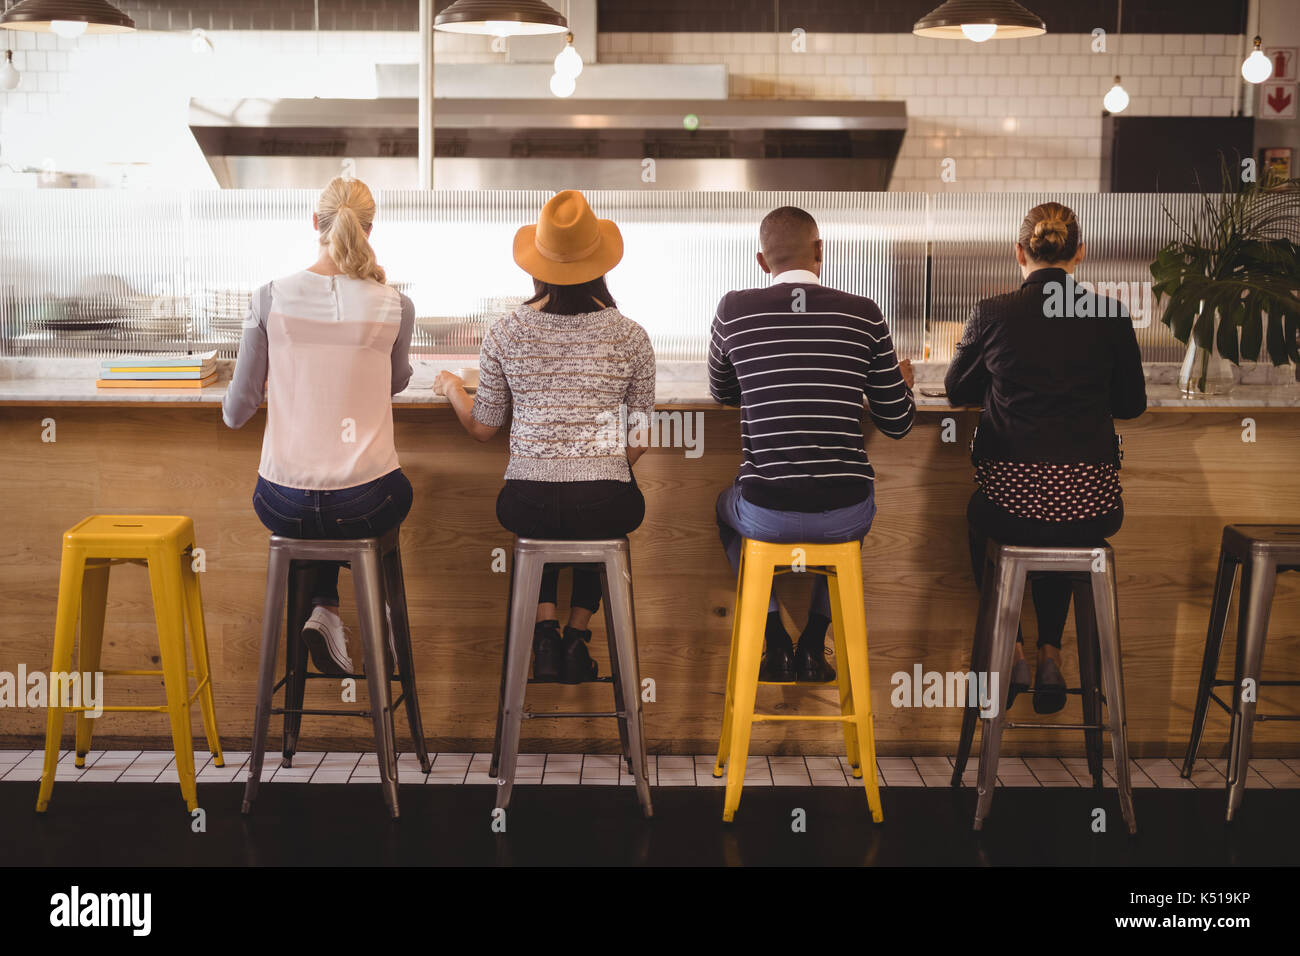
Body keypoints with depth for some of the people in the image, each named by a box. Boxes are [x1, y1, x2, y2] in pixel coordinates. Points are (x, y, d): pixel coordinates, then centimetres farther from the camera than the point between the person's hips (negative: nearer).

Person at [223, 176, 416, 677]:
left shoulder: (269, 299, -7)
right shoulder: (395, 307, -8)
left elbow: (236, 413, 1)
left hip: (282, 504, 1)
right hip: (365, 505, -1)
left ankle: (324, 609, 20)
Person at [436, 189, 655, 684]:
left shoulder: (503, 334, -2)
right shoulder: (630, 336, -2)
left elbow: (482, 427, 9)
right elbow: (638, 443, 3)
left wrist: (451, 387, 29)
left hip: (526, 504, 1)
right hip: (607, 505, 0)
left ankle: (545, 633, 23)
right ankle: (577, 637, 28)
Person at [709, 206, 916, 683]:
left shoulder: (733, 309, -2)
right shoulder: (864, 314, -2)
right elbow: (897, 425, 5)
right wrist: (904, 382, 28)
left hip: (767, 514, -1)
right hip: (846, 513, 1)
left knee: (726, 507, 36)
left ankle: (776, 645, 30)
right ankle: (814, 647, 31)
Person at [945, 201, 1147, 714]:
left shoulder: (990, 313, -3)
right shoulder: (1111, 315, 0)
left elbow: (957, 391, 14)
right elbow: (1132, 404, 14)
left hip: (1012, 499, -1)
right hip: (1091, 506, 2)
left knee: (978, 518, 35)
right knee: (1062, 533, 38)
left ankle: (1011, 650, 28)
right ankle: (1050, 655, 31)